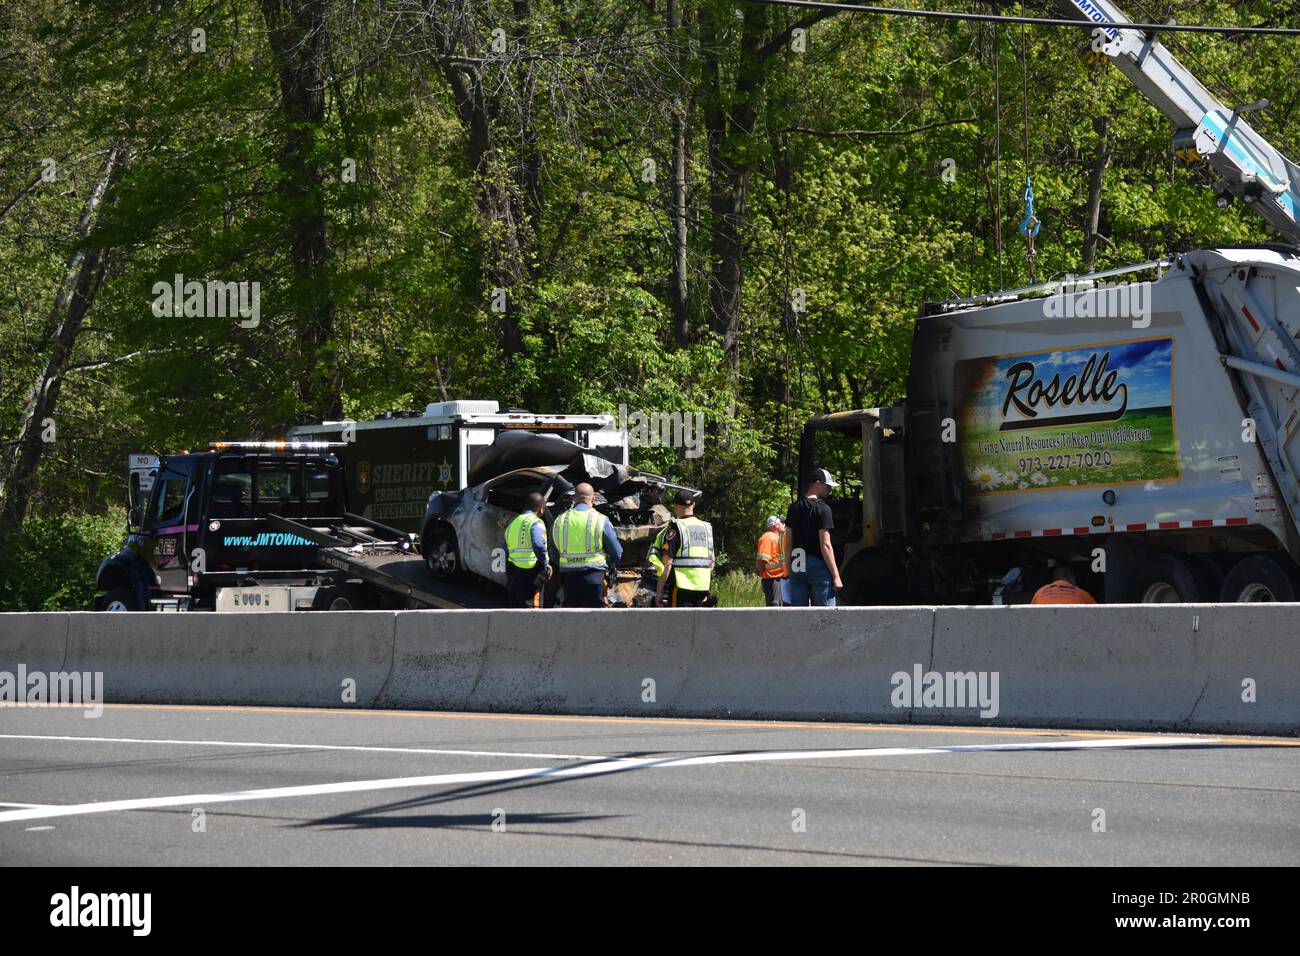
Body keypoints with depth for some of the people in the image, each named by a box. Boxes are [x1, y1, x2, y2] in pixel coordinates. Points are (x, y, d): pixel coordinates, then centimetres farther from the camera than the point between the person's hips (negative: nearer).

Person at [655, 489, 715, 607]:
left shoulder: (675, 528, -7)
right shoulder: (706, 527, 13)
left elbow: (667, 563, -12)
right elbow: (711, 562, 18)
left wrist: (658, 592, -8)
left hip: (681, 587, -6)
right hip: (702, 588, 6)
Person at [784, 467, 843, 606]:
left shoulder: (794, 508, 11)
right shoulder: (822, 508, -8)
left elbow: (788, 543, 12)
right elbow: (825, 545, -12)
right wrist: (836, 576, -10)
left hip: (796, 568, 6)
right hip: (818, 565, -6)